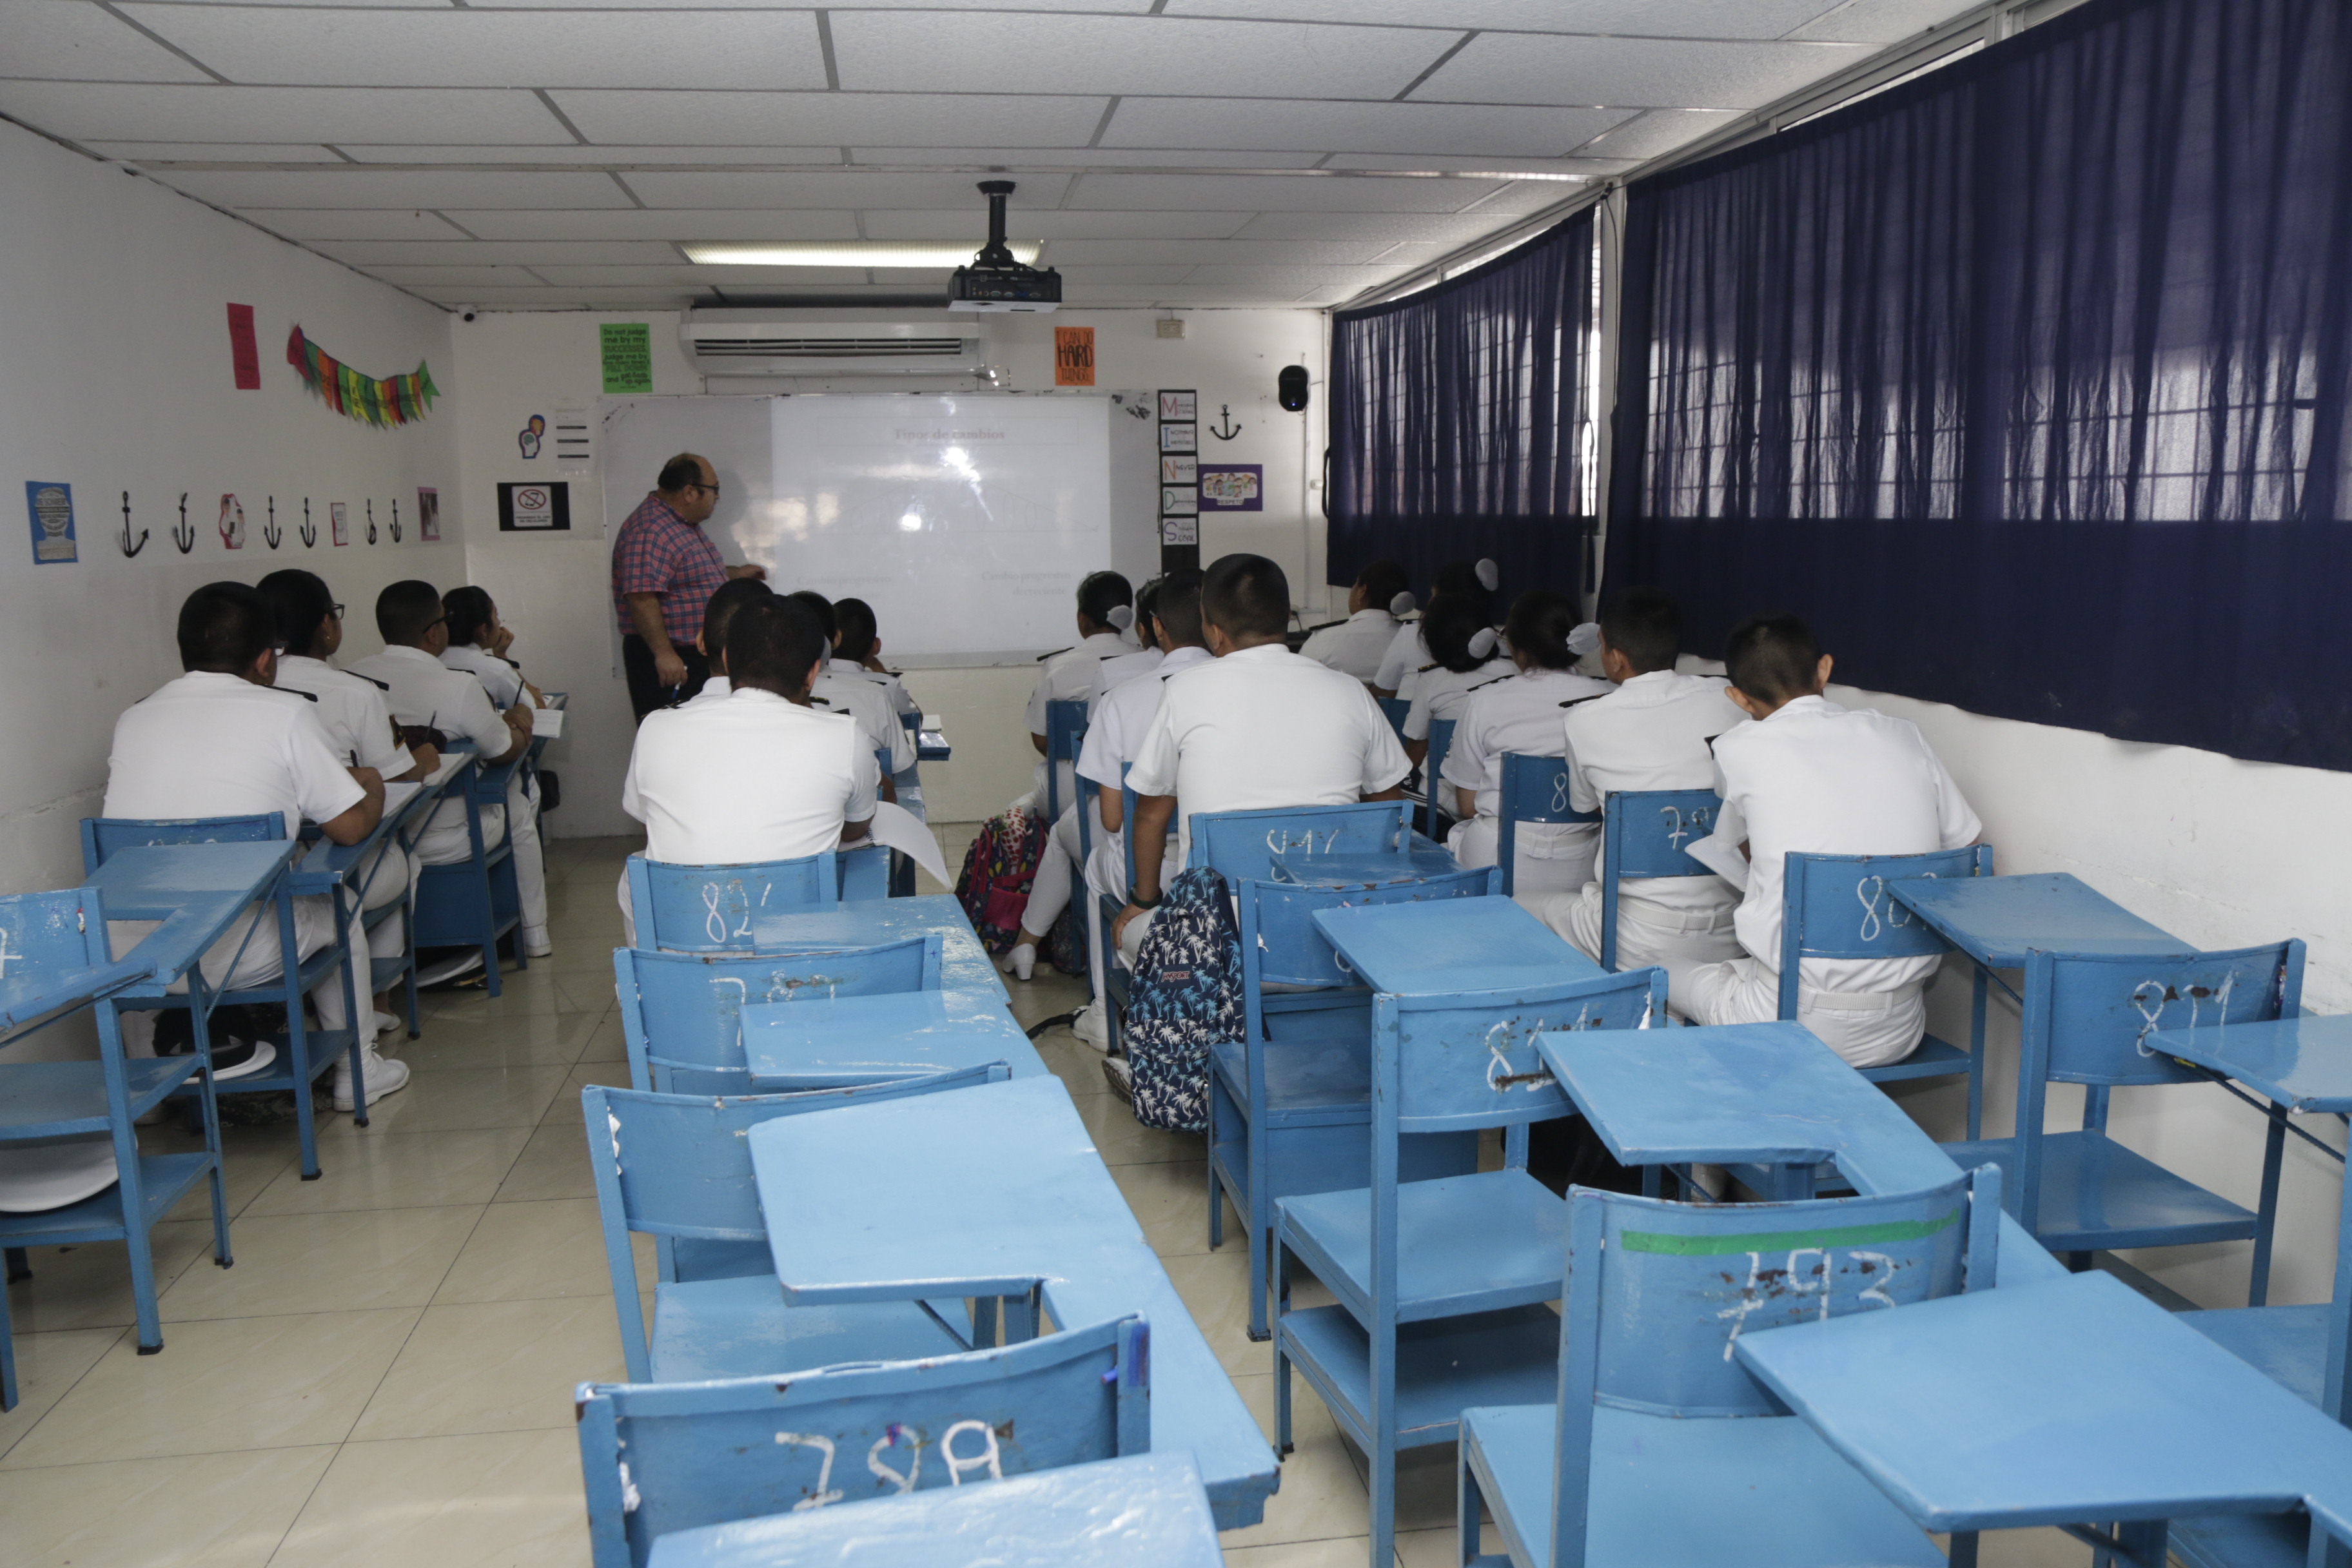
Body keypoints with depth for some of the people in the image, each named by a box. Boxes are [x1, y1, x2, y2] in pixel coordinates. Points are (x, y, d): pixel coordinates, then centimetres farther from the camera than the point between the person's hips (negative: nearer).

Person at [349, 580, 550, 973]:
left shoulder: (354, 677, -2)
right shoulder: (459, 686, -18)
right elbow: (505, 752, -4)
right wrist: (518, 721, 19)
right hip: (441, 844, -5)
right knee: (520, 807, 25)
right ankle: (534, 935, 34)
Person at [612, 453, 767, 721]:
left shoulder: (685, 525, 14)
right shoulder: (649, 532, -20)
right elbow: (641, 598, -28)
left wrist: (735, 573, 31)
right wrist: (663, 654, -30)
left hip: (700, 657, 10)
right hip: (670, 662, -10)